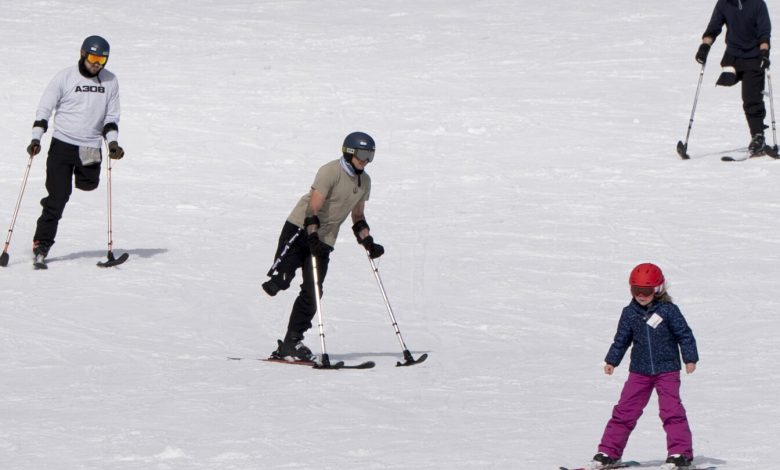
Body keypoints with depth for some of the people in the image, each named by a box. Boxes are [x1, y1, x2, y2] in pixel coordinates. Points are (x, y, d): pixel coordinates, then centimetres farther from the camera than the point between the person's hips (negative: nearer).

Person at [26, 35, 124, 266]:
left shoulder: (110, 82, 4)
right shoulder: (65, 78, -4)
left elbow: (111, 116, 11)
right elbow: (44, 108, -1)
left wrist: (112, 142, -4)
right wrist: (36, 138, -11)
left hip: (91, 148, 3)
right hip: (62, 143, -3)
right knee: (58, 197, -8)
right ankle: (41, 243, -2)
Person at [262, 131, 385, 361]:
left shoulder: (364, 181, 10)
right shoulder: (331, 172, -14)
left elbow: (358, 217, 23)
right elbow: (313, 208, -22)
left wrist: (369, 244, 11)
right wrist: (313, 237, -33)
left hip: (324, 239, 6)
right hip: (300, 228, -6)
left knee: (312, 293, -2)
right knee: (282, 280, -27)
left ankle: (292, 343, 0)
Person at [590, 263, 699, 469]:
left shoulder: (668, 310, -8)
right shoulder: (630, 313, 3)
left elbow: (684, 334, -3)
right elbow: (622, 339, 14)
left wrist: (690, 358, -7)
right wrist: (612, 360, 16)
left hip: (667, 370, -3)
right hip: (639, 371, 3)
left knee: (672, 411, -10)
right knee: (624, 411, 2)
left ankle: (680, 453, -5)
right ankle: (608, 452, 8)